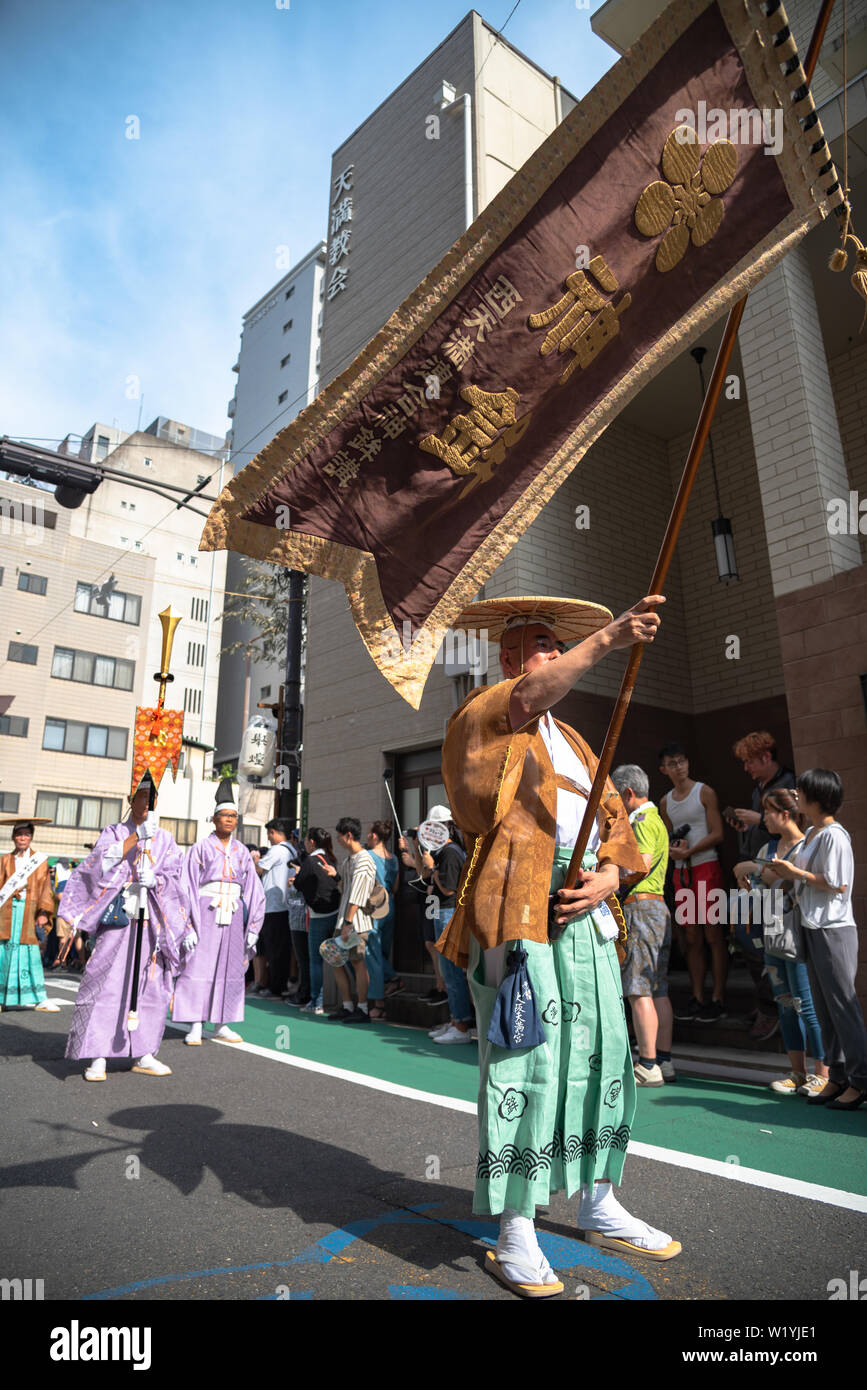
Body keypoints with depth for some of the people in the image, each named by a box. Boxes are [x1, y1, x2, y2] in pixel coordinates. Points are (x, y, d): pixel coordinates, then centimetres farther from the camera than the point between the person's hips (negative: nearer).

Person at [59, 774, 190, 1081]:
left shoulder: (164, 839, 14)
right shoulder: (113, 832, 10)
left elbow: (175, 876, 5)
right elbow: (103, 862, -8)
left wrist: (156, 879, -16)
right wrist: (135, 836, -18)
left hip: (152, 922, 2)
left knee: (152, 986, 2)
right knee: (106, 984, -8)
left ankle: (144, 1055, 12)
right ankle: (98, 1057, 1)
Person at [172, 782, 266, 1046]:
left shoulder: (242, 852, 11)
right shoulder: (200, 848, 2)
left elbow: (253, 888, 11)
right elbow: (188, 885, -2)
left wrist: (252, 921, 3)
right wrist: (190, 919, -12)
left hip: (233, 914, 4)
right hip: (205, 912, -4)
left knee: (229, 968, 6)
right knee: (199, 967, -6)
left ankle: (221, 1026, 15)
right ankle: (195, 1027, 1)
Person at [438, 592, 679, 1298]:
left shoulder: (572, 739, 24)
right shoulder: (482, 716, 2)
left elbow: (615, 819, 17)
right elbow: (527, 698, -23)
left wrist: (608, 876, -3)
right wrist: (606, 639, -34)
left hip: (585, 919, 7)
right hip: (518, 914, -7)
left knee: (601, 1056, 12)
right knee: (523, 1062, -6)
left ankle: (599, 1207, 29)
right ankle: (516, 1233, 9)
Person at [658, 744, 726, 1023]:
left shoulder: (704, 792, 0)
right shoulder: (665, 801, 15)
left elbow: (717, 834, -6)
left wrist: (688, 851, -14)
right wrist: (672, 849, -1)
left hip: (706, 866, -5)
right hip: (681, 871, 5)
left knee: (713, 934, -4)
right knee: (692, 937, 6)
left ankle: (718, 999, 0)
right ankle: (697, 998, 9)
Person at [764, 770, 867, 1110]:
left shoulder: (833, 835, -15)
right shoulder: (810, 833, 13)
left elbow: (837, 884, -20)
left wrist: (796, 873, -14)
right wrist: (786, 872, 4)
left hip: (834, 930, -10)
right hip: (812, 929, 10)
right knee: (823, 1006, 13)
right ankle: (838, 1076, 22)